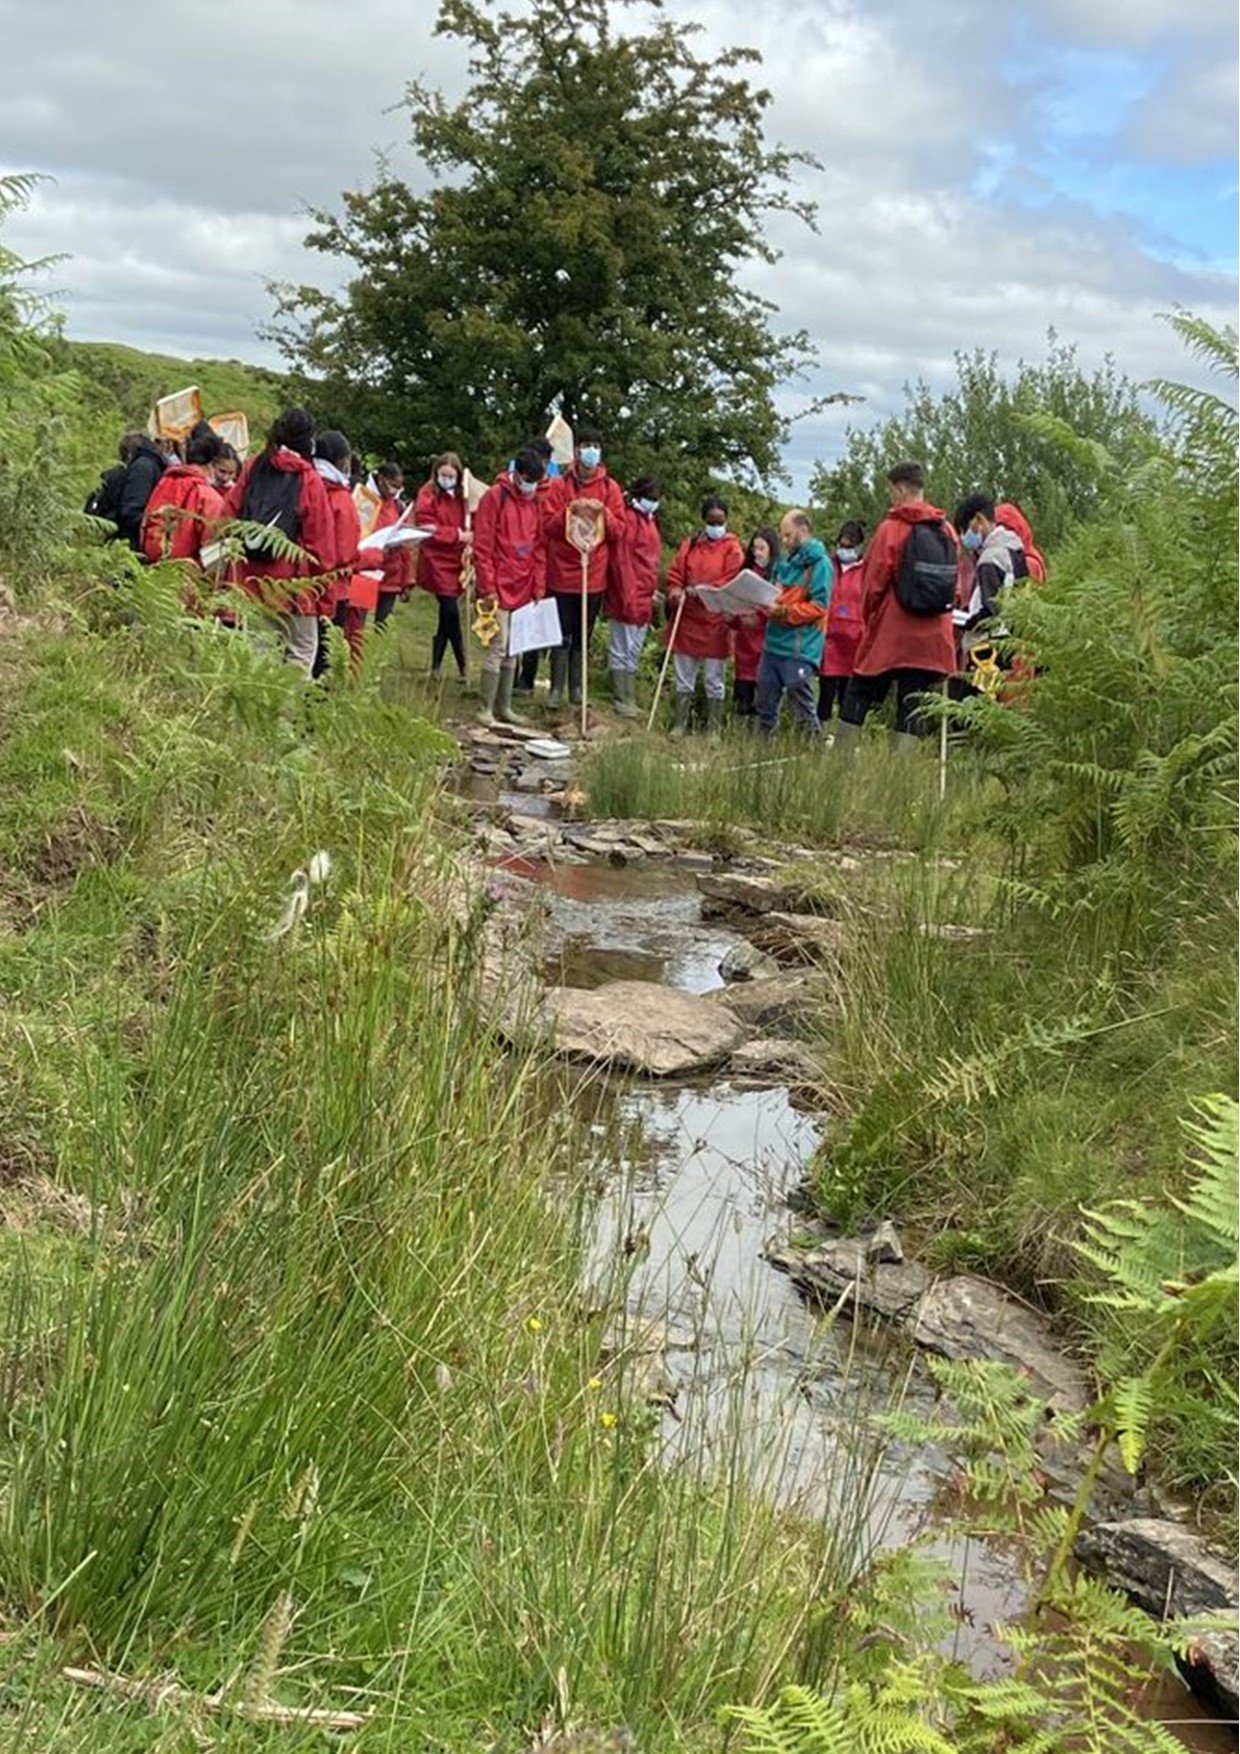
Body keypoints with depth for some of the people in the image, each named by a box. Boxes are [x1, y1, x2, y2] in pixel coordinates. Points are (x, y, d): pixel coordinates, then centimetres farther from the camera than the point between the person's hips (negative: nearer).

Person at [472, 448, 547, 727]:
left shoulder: (534, 502, 11)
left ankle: (504, 707, 17)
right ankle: (485, 710, -2)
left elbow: (539, 547, 14)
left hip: (524, 589, 6)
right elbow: (482, 545, -10)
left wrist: (539, 587, 8)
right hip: (499, 587, -6)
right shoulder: (495, 496, -8)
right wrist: (487, 587, -13)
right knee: (498, 647, -8)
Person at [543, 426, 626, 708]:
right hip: (562, 571, -2)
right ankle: (557, 689, 8)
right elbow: (548, 525, -4)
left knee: (583, 635, 9)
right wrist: (570, 511, -19)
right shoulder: (560, 485, 1)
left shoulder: (610, 488, 5)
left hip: (594, 575, 2)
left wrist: (603, 512, -14)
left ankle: (576, 689, 18)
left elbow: (618, 531, 3)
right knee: (562, 633, 1)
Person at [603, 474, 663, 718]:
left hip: (644, 597, 9)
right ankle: (622, 699, 2)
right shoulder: (628, 519, -11)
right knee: (622, 649, -2)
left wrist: (653, 591, 15)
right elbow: (620, 559, -16)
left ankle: (629, 698, 19)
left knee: (634, 650, 13)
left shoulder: (650, 521, 16)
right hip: (628, 596, -9)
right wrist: (627, 596, -19)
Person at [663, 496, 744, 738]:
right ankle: (679, 725, 18)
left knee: (714, 681, 4)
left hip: (715, 625, -3)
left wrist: (702, 590, -21)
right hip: (686, 620, 3)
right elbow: (674, 575, 5)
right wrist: (676, 593, -15)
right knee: (683, 678, 10)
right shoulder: (689, 545, 8)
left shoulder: (732, 549, -2)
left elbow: (731, 584, -10)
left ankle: (714, 730, 12)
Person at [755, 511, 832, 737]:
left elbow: (819, 607, -15)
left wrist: (784, 611, -22)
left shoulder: (818, 563, -7)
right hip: (773, 643, 8)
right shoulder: (785, 561, 17)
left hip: (800, 648, -8)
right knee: (766, 704, 12)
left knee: (803, 709, -7)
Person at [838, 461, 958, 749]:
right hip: (932, 638, 4)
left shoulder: (891, 529, -9)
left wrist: (868, 619, 10)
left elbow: (873, 584, -6)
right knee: (912, 707, 5)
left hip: (888, 635, -4)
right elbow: (955, 588, 10)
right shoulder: (947, 531, 6)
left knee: (857, 699, 7)